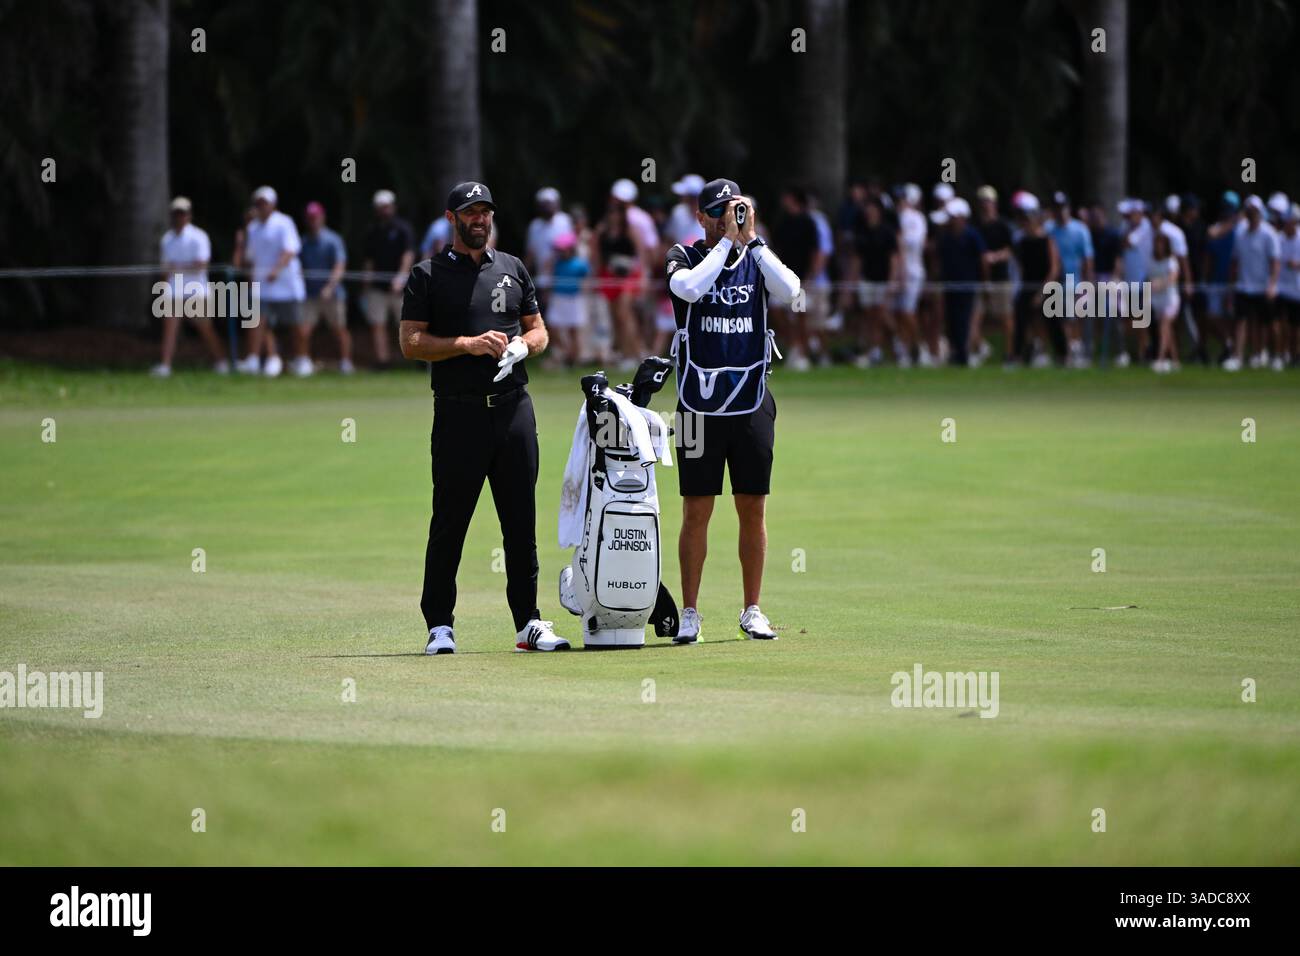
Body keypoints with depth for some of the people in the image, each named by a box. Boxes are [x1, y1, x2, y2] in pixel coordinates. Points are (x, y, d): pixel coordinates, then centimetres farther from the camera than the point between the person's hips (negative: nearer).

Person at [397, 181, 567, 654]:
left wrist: (522, 346, -4)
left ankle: (529, 623, 9)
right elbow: (412, 342, -5)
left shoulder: (513, 269, 15)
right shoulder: (428, 275, 3)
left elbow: (538, 331, 19)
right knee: (449, 522, -2)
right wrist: (469, 344, -15)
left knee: (521, 522, 4)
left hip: (514, 408, 4)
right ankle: (439, 626, 2)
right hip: (459, 414, -4)